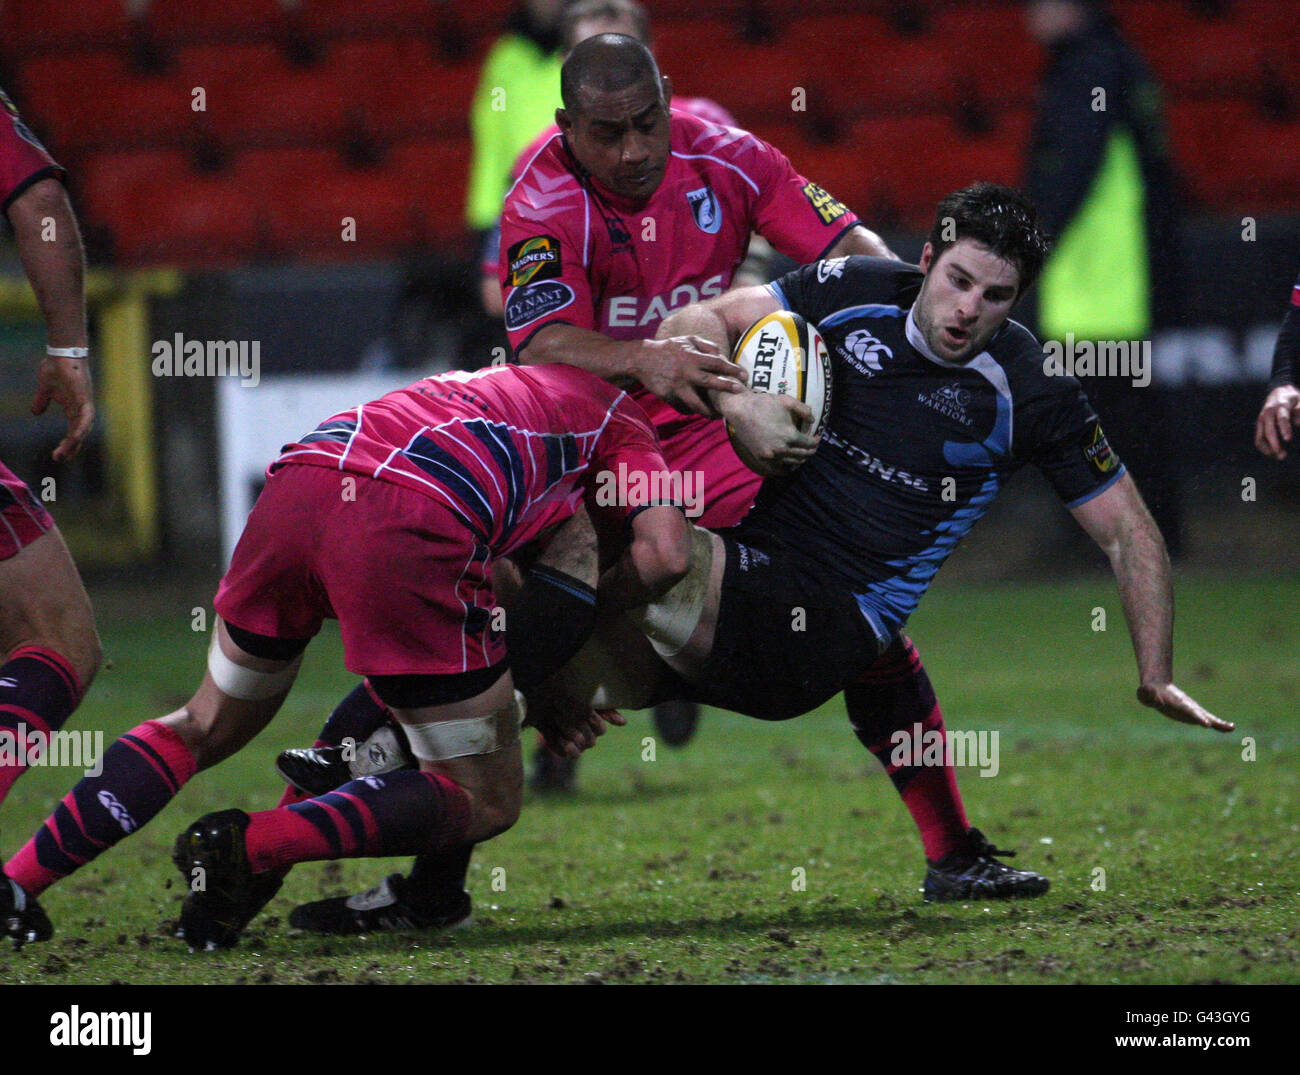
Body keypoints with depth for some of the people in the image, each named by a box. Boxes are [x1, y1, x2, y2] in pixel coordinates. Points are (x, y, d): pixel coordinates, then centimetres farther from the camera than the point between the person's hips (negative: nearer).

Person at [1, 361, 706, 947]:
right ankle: (250, 846, -11)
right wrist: (587, 606, 26)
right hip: (405, 528, -6)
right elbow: (666, 554, 10)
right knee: (486, 802, 8)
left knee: (205, 728, 28)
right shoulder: (611, 412, 28)